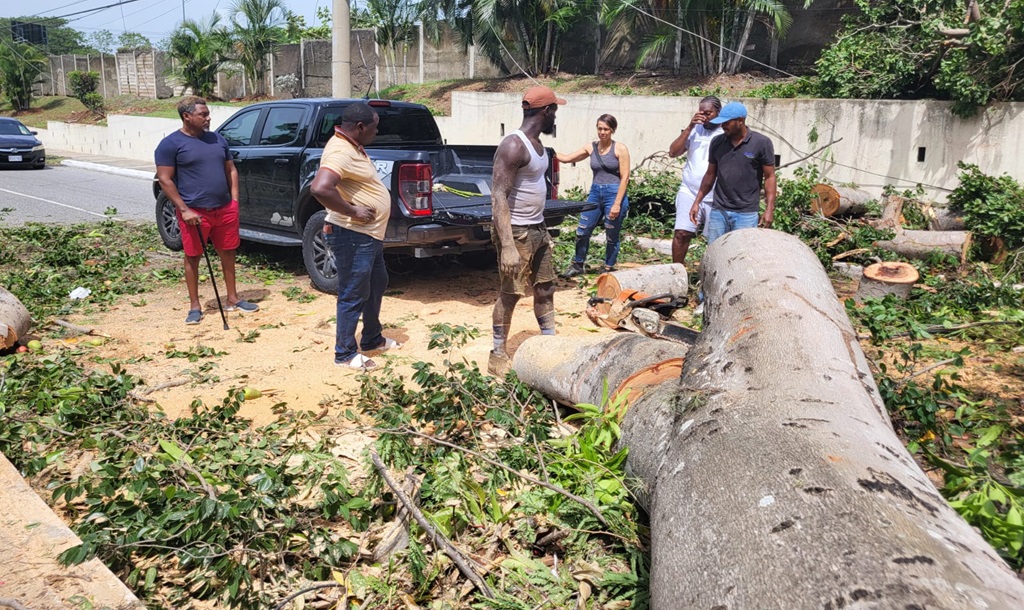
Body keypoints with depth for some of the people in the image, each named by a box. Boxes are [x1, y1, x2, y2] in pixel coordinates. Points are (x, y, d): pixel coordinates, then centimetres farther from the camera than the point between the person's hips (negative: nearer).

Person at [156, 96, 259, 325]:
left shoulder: (218, 139, 11)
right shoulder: (171, 144, -5)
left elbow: (231, 170, 16)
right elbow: (165, 180, -8)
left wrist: (234, 199, 5)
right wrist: (184, 210, -15)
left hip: (225, 209, 5)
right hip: (194, 212, -5)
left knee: (228, 254, 11)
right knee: (192, 257, 5)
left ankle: (232, 299, 25)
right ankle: (194, 306, 15)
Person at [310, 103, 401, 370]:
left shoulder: (352, 146, 11)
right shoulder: (340, 151, -22)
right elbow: (320, 189, -38)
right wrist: (352, 212, -27)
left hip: (369, 235, 11)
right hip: (352, 236, -11)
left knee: (377, 286, 22)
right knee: (353, 296, -1)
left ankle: (372, 339, 37)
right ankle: (345, 354, 13)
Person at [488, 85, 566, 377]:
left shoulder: (537, 143, 11)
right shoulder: (514, 145, -19)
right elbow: (498, 197, -24)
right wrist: (507, 246, -29)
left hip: (538, 229, 9)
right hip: (516, 232, -9)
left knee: (545, 289, 15)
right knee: (510, 295, -1)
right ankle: (498, 357, 11)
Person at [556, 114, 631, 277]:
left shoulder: (620, 149, -6)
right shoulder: (591, 148, 8)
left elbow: (625, 178, -9)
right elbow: (566, 158, 11)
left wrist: (617, 203, -16)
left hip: (614, 194, -5)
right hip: (595, 193, 5)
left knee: (611, 237, 4)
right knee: (582, 232, 5)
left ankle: (608, 269, 20)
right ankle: (577, 265, 23)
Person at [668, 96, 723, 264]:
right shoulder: (694, 130, 7)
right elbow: (673, 152, 0)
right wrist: (689, 127, -6)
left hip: (716, 197, -2)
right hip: (689, 191, 2)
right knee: (681, 233, -4)